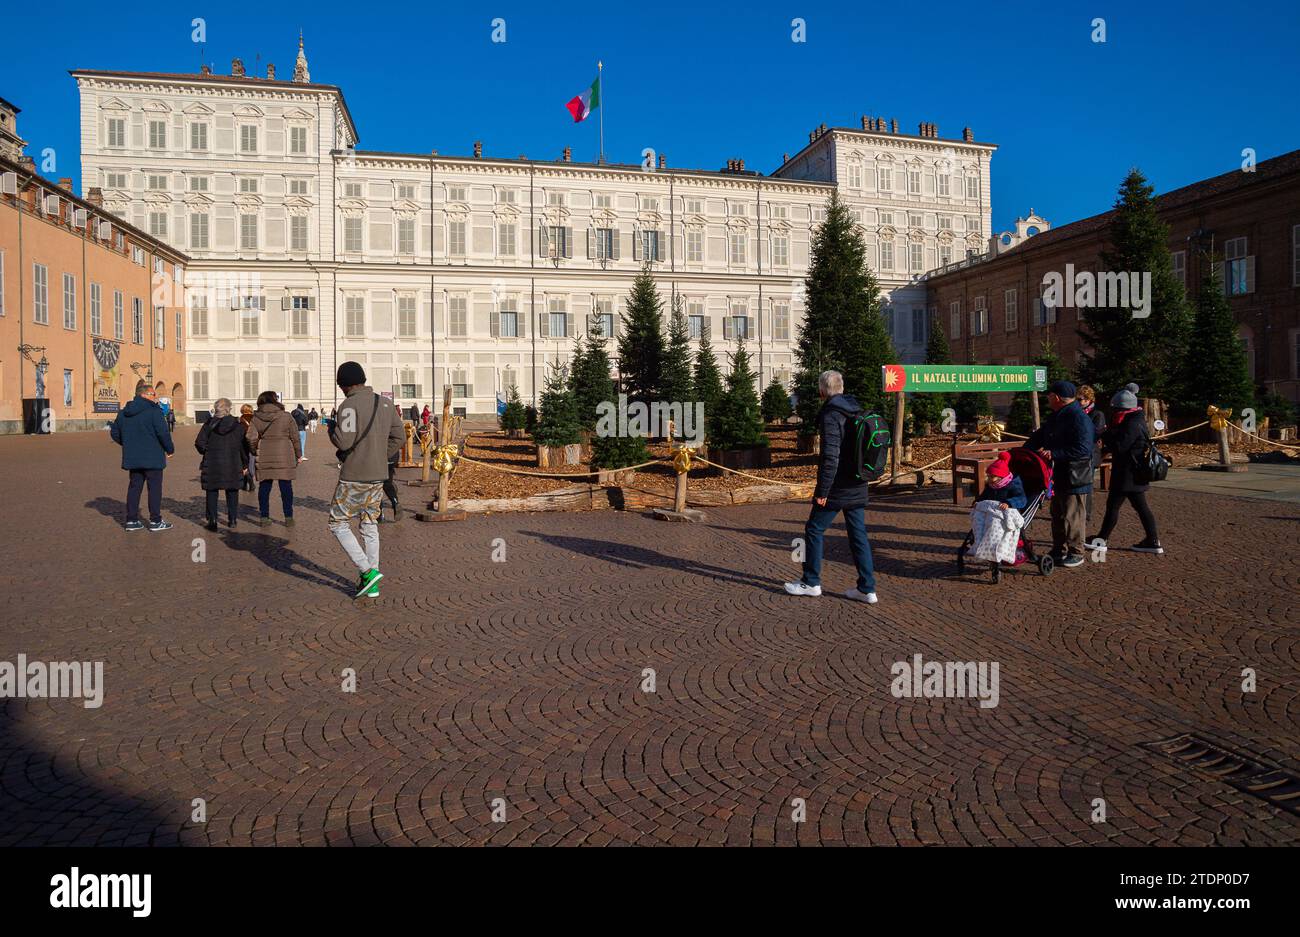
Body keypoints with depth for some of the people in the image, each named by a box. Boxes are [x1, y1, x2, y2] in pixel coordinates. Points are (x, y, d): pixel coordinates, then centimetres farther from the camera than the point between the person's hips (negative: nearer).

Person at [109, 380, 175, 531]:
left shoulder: (123, 412, 10)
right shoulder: (153, 411, -13)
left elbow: (114, 432, 16)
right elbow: (163, 432, -18)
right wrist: (170, 449, -4)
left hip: (132, 458, 7)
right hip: (152, 457, -7)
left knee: (134, 487, 13)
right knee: (155, 487, 0)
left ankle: (131, 520, 16)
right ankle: (155, 521, 3)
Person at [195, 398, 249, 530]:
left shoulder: (209, 425, -3)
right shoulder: (237, 426, -2)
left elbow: (199, 443, -6)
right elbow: (244, 446, 0)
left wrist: (207, 452, 14)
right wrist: (245, 465, 8)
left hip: (211, 465, -1)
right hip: (233, 465, 1)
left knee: (212, 493, 7)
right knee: (232, 493, 11)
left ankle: (212, 521, 4)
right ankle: (232, 520, 13)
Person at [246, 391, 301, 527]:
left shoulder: (256, 418, 1)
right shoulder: (286, 417, -4)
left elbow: (251, 438, -4)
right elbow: (295, 437, 0)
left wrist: (255, 452, 13)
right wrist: (298, 455, 11)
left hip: (264, 458, 2)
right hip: (284, 457, -2)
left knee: (264, 486, 10)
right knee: (286, 487, 4)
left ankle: (264, 517, 14)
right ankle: (288, 517, 7)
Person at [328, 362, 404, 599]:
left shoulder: (349, 405, -15)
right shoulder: (385, 403, 7)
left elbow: (343, 441, -21)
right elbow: (398, 437, 9)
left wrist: (332, 424, -1)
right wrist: (379, 458, 13)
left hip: (354, 477, -7)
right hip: (378, 476, 7)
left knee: (338, 524, 8)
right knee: (370, 527, 15)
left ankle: (368, 571, -4)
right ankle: (371, 584, 18)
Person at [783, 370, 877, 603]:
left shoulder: (830, 416, -16)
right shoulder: (857, 413, 11)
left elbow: (830, 457, -22)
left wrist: (822, 491, -19)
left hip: (837, 488, -8)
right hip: (857, 487, 8)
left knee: (814, 531, 6)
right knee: (858, 535, 10)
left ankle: (811, 582, 15)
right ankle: (867, 589, 11)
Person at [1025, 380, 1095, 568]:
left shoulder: (1079, 419, -18)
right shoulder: (1056, 417, 12)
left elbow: (1083, 450, -26)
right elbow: (1039, 436, 19)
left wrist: (1054, 454, -28)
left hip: (1073, 478, -10)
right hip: (1057, 476, 10)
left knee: (1072, 517, -1)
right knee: (1057, 515, 17)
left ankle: (1076, 554, 11)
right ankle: (1059, 551, 28)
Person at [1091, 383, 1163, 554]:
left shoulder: (1133, 424, -18)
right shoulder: (1134, 421, 14)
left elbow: (1119, 446, -22)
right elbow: (1120, 443, 16)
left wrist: (1106, 436, -8)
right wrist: (1109, 435, 1)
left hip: (1127, 474, -10)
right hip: (1134, 474, 10)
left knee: (1113, 505, -3)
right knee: (1141, 506, 11)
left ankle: (1102, 540, 3)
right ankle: (1153, 542, 14)